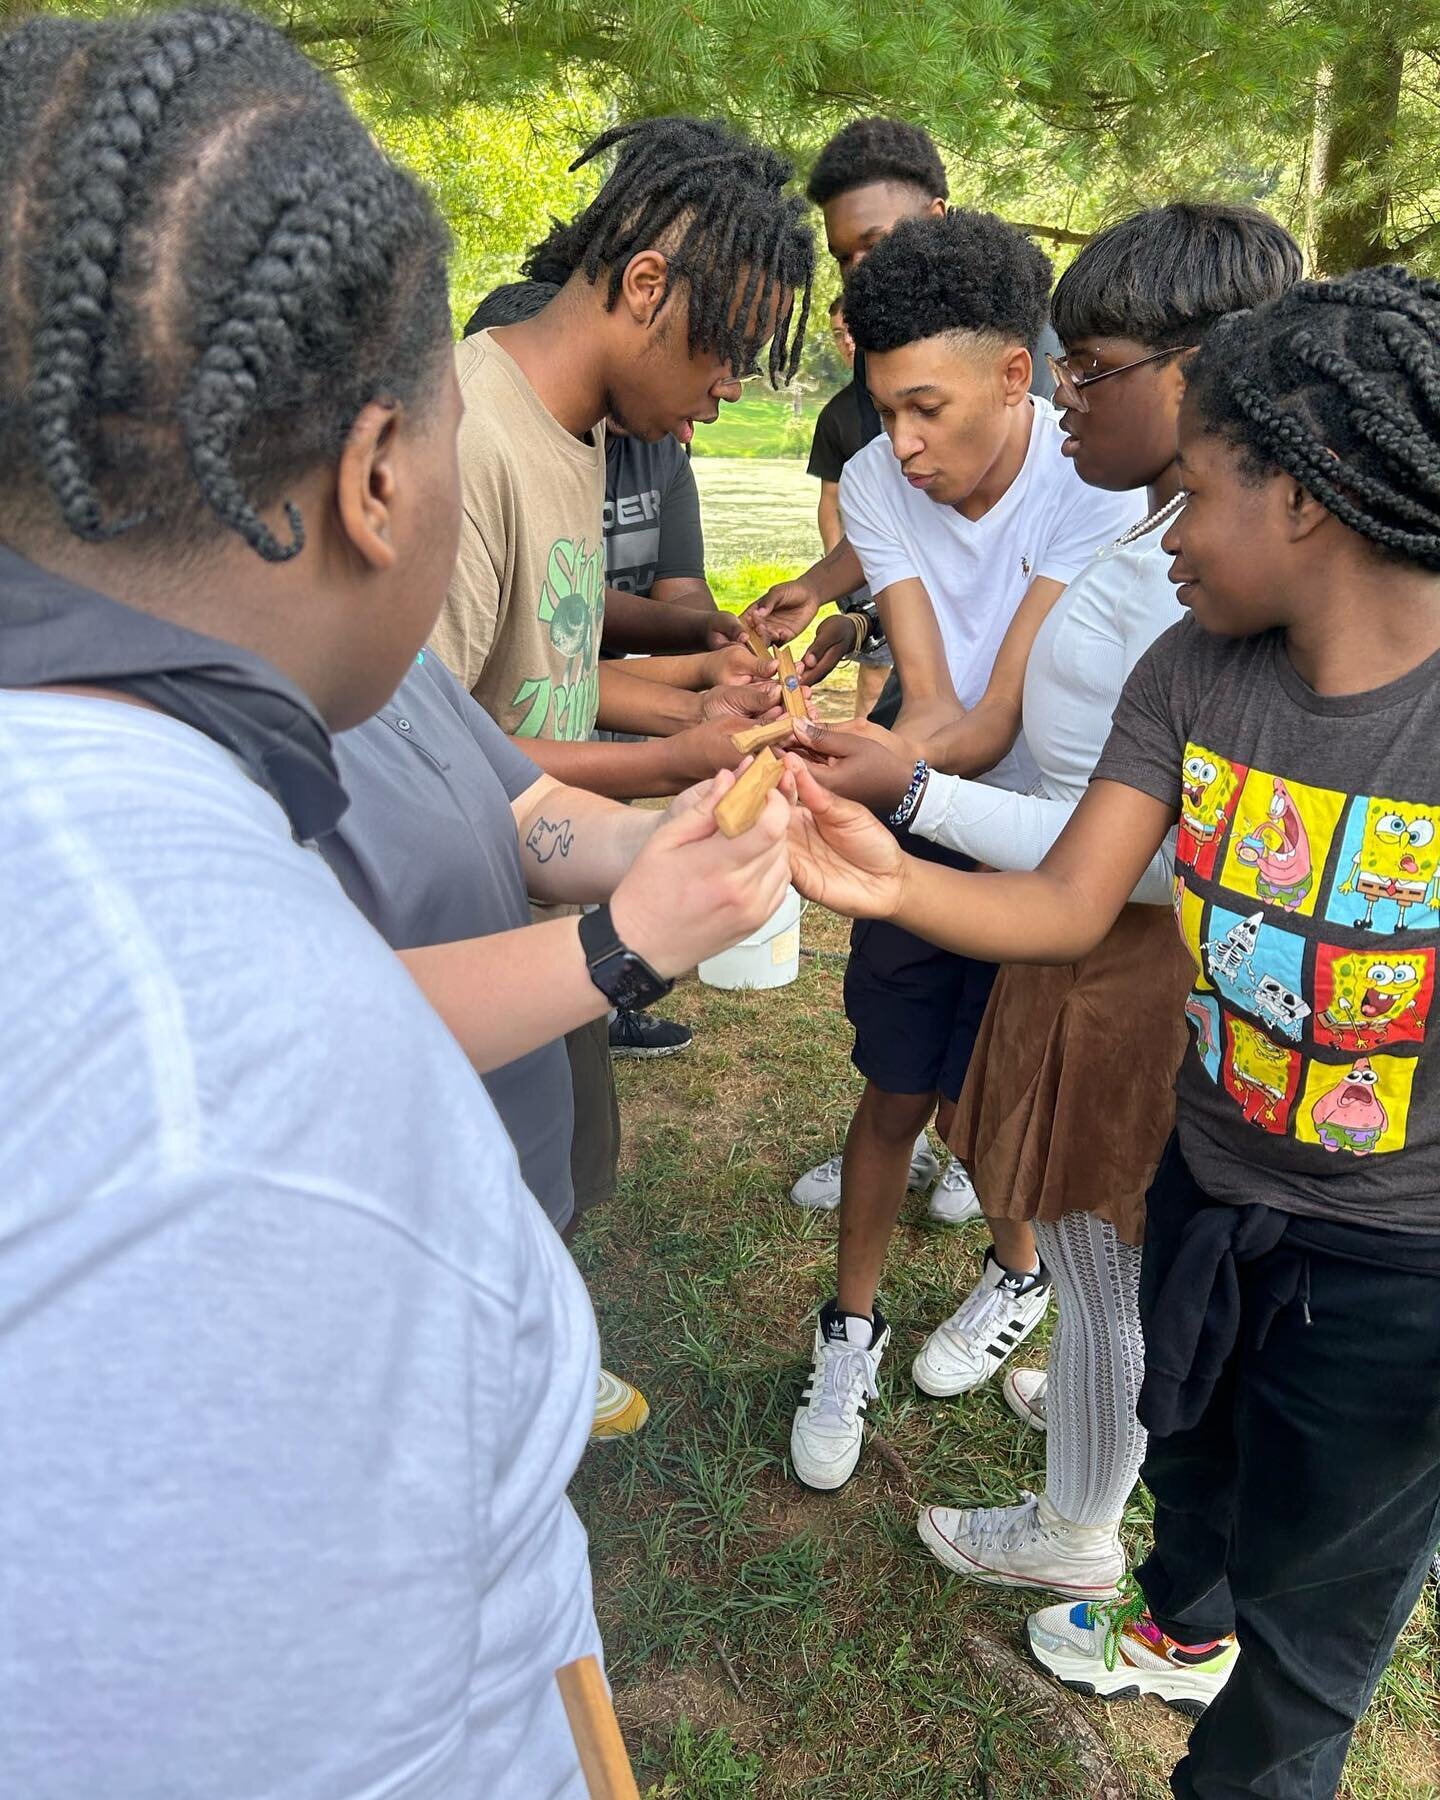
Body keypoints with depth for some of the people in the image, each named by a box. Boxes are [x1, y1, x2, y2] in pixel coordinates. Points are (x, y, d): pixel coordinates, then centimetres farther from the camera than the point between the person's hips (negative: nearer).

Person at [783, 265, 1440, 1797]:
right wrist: (894, 883, -31)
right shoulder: (1193, 670, -11)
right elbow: (1067, 905, -13)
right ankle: (1180, 1630, 66)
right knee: (1188, 1443, 32)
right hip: (1209, 1183, 5)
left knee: (1316, 1575, 19)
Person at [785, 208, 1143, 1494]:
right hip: (922, 830, 3)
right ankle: (853, 1329, 30)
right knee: (895, 1095, 9)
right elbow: (929, 697, -19)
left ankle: (1020, 1269, 43)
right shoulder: (876, 482, -12)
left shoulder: (1094, 487, -24)